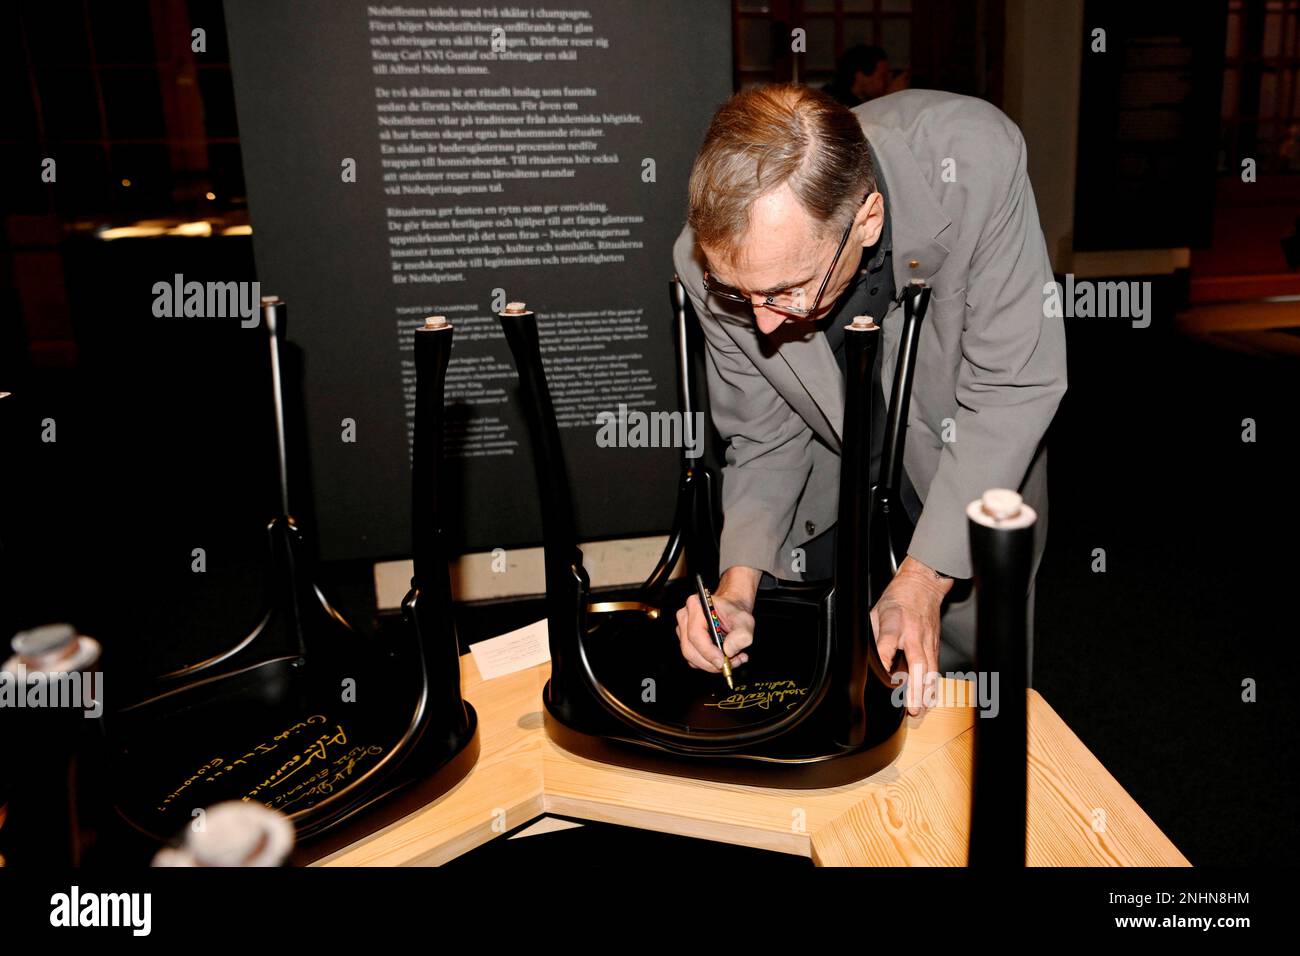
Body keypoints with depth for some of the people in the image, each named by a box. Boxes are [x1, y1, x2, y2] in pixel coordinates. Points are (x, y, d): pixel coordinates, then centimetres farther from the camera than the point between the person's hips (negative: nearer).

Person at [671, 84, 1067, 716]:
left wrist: (923, 580, -29)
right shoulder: (714, 259, -26)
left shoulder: (976, 162, -35)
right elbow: (765, 441, -13)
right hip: (828, 471, 2)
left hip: (974, 462, -1)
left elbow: (1012, 386, -28)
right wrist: (736, 585, -27)